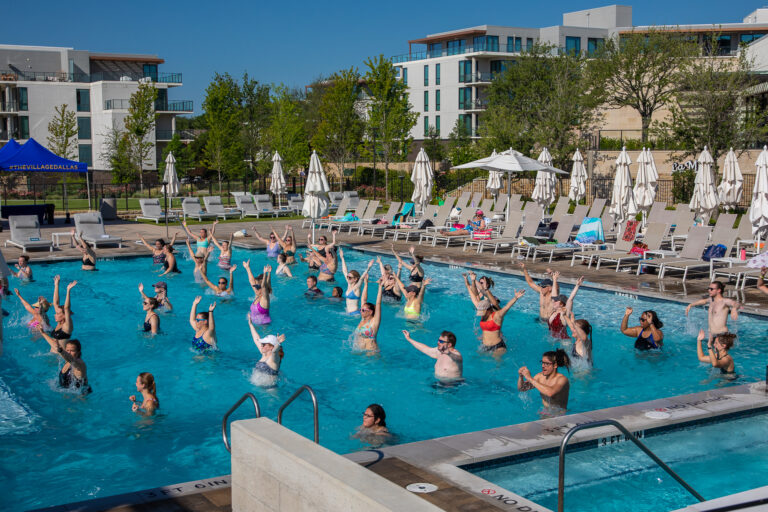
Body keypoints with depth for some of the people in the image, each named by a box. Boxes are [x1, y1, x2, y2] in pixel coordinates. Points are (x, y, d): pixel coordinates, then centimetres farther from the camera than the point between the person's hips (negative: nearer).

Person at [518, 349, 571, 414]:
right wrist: (521, 376, -14)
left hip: (558, 414, -6)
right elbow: (522, 388, 8)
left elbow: (550, 392, -39)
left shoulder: (562, 379, -18)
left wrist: (530, 378, -33)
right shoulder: (540, 376, 1)